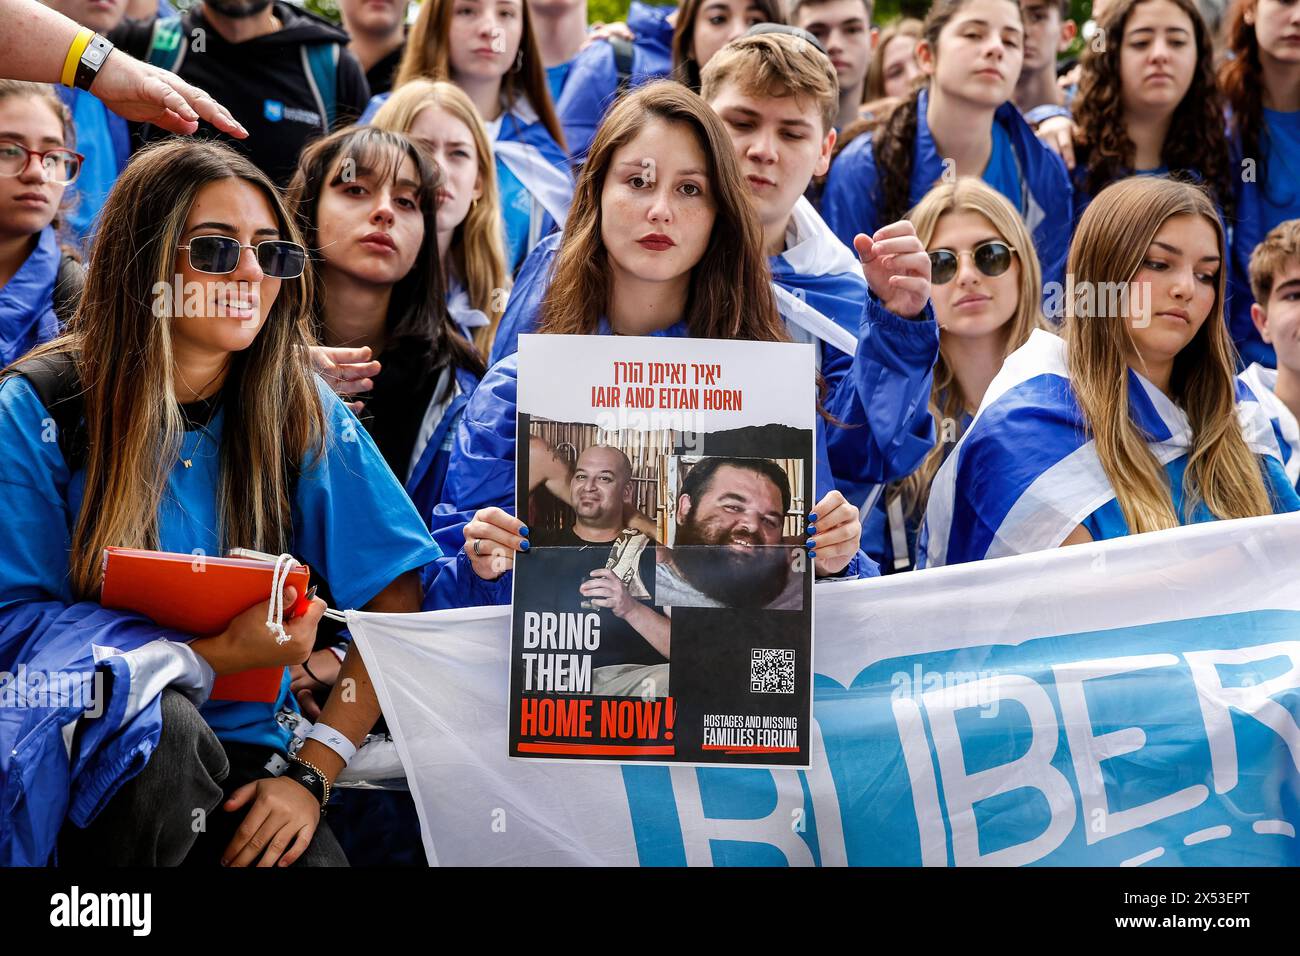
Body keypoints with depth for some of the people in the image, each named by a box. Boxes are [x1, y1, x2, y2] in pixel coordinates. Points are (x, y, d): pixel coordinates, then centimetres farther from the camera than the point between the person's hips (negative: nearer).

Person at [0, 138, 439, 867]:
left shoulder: (303, 411, 3)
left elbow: (398, 598, 1)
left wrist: (312, 772, -10)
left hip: (242, 748, 1)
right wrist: (222, 657, -18)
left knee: (314, 857, -29)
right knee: (162, 726, -34)